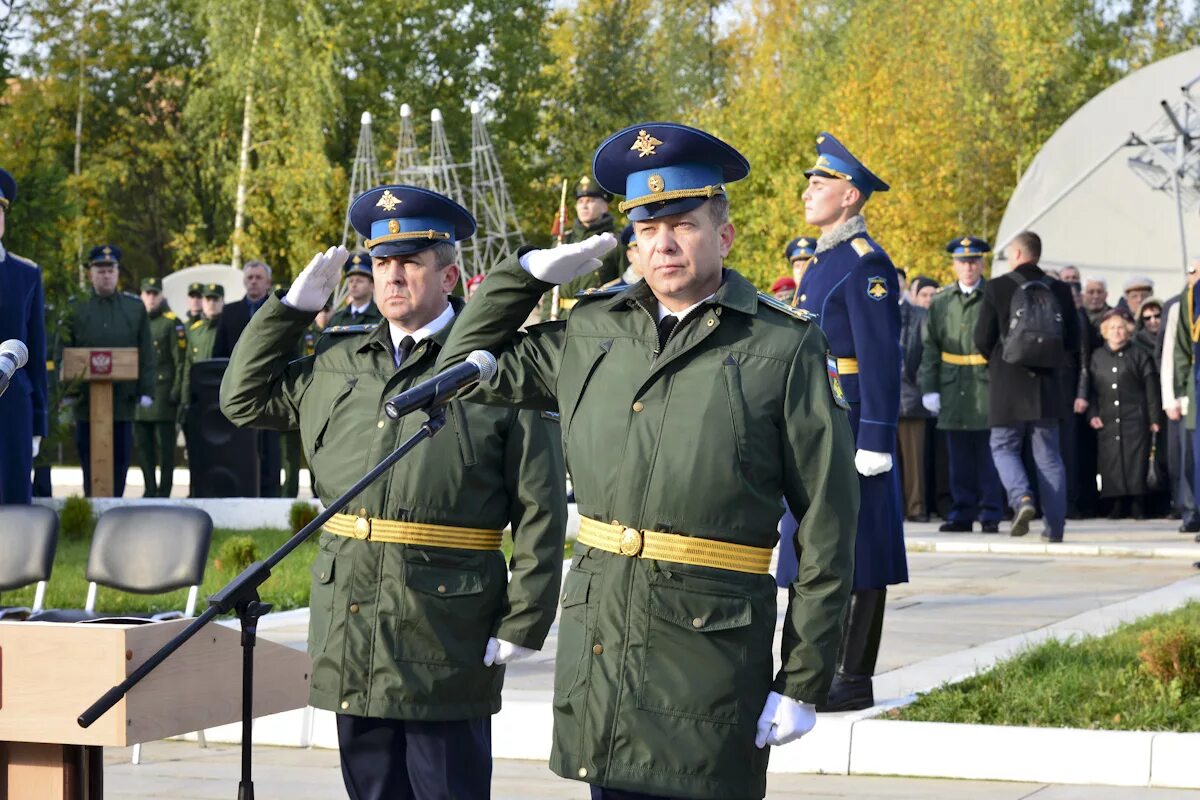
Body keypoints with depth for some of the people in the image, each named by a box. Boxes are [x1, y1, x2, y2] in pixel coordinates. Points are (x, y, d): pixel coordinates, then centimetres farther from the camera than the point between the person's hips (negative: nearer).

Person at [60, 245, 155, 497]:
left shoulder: (136, 308, 9)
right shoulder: (76, 309, 6)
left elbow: (147, 354, 6)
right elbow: (63, 354, 4)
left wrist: (146, 391, -1)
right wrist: (67, 390, -5)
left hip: (123, 398, 1)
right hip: (86, 399, -1)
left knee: (120, 460, 2)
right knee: (90, 460, 3)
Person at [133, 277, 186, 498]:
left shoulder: (172, 324, -1)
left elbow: (181, 361, -5)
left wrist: (176, 392, -11)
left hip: (163, 394, -5)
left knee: (164, 445, -3)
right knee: (143, 444, 7)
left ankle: (164, 490, 0)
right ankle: (150, 489, 15)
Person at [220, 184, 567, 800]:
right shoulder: (336, 362, 14)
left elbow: (540, 510, -7)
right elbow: (243, 398, 24)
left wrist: (523, 624, -13)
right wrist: (293, 305, 16)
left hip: (447, 644, -6)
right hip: (350, 631, 6)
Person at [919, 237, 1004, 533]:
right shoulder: (941, 301, 11)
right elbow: (930, 347, 11)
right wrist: (928, 387, 3)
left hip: (987, 386, -3)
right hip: (953, 388, 3)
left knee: (988, 455, -1)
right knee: (959, 456, 7)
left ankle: (991, 514, 5)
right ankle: (962, 513, 12)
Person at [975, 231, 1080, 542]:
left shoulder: (997, 288, -7)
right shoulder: (1059, 290, 2)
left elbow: (983, 338, -5)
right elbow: (1073, 340, 5)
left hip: (1008, 384, -3)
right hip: (1048, 384, 3)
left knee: (1003, 447, 10)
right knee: (1048, 454, 8)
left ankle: (1021, 497, -15)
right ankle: (1055, 525, 7)